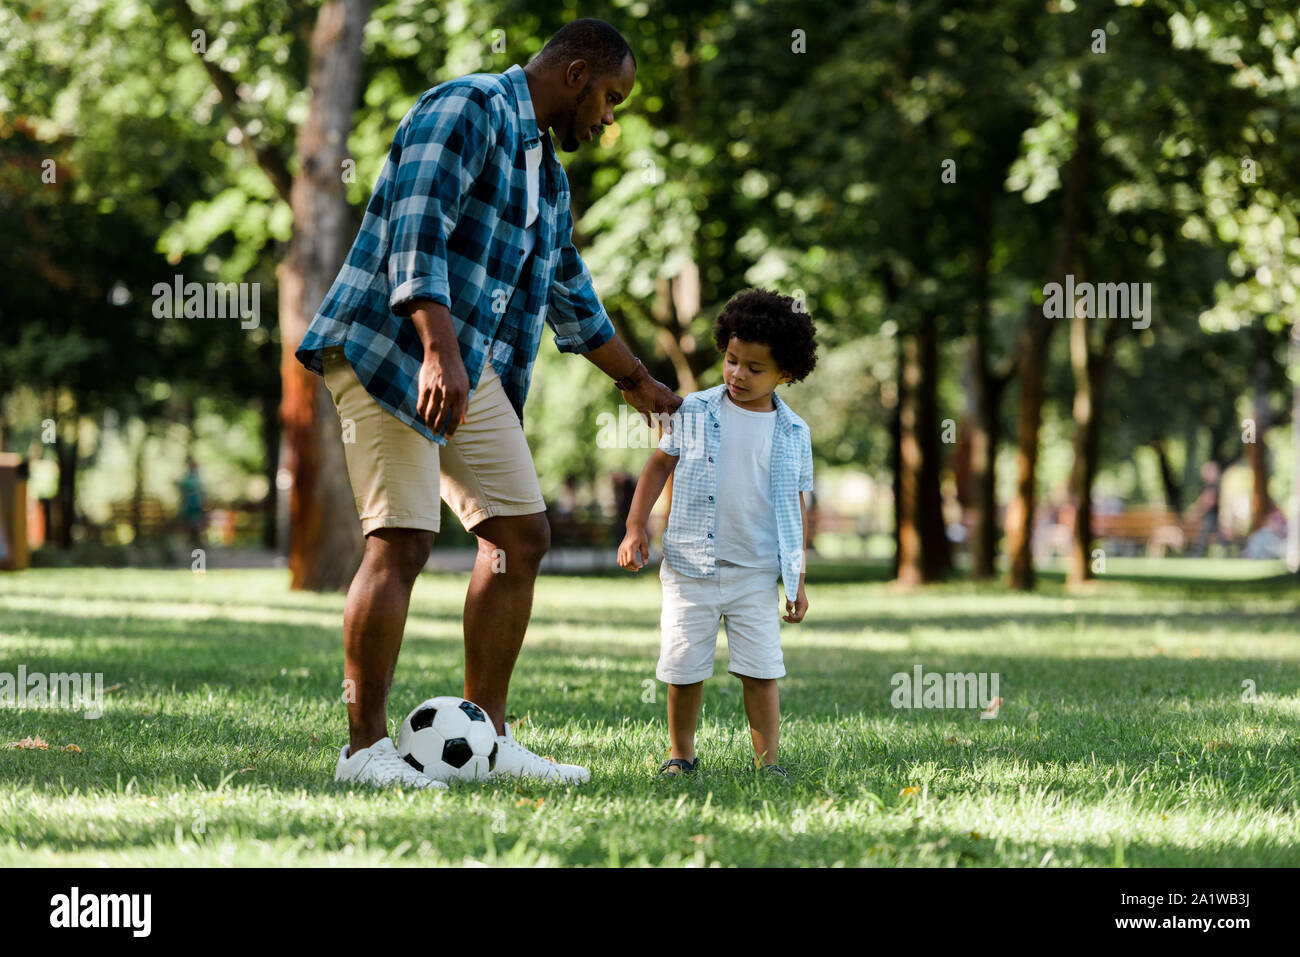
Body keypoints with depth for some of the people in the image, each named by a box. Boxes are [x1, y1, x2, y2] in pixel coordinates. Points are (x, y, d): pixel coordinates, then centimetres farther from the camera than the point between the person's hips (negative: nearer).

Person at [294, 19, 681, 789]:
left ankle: (486, 738, 10)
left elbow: (570, 295, 32)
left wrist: (642, 385, 39)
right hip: (390, 351, -10)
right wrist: (439, 352, -32)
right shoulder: (467, 110, -9)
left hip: (475, 369, 10)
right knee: (403, 541, -14)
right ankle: (366, 748, -10)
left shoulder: (548, 173, 20)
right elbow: (414, 235, -21)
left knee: (521, 534, 5)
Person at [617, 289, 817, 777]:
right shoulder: (695, 411, 0)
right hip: (692, 568, 0)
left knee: (761, 671, -4)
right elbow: (660, 464, 8)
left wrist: (797, 578, 8)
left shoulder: (793, 433, 3)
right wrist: (635, 526, -1)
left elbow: (796, 506, 9)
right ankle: (681, 753, 19)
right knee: (684, 668, 3)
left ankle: (767, 759, 3)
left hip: (757, 573, 0)